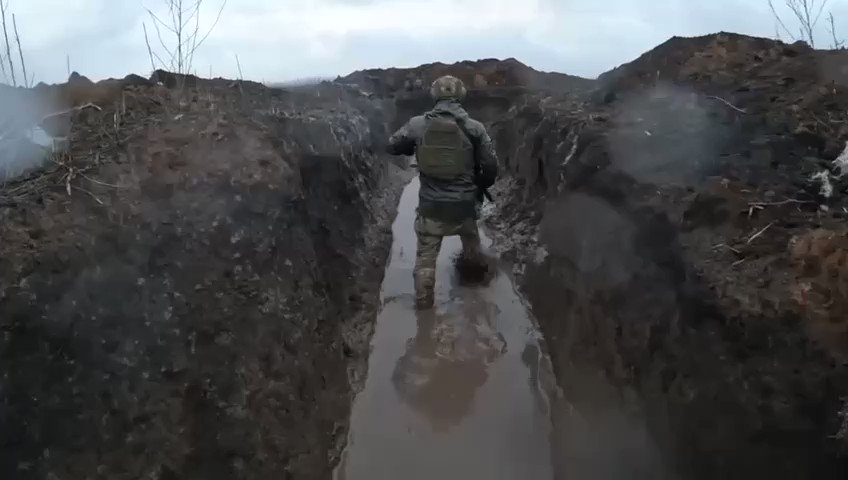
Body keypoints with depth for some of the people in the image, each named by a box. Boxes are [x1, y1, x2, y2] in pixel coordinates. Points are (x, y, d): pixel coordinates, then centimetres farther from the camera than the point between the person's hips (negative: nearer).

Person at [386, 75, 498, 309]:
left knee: (425, 256, 14)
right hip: (464, 205, 1)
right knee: (472, 247, 28)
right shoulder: (475, 127, -9)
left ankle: (423, 301, 18)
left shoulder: (417, 124, -8)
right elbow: (491, 166, -5)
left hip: (431, 206, -1)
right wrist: (480, 187, 14)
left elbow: (392, 147, 5)